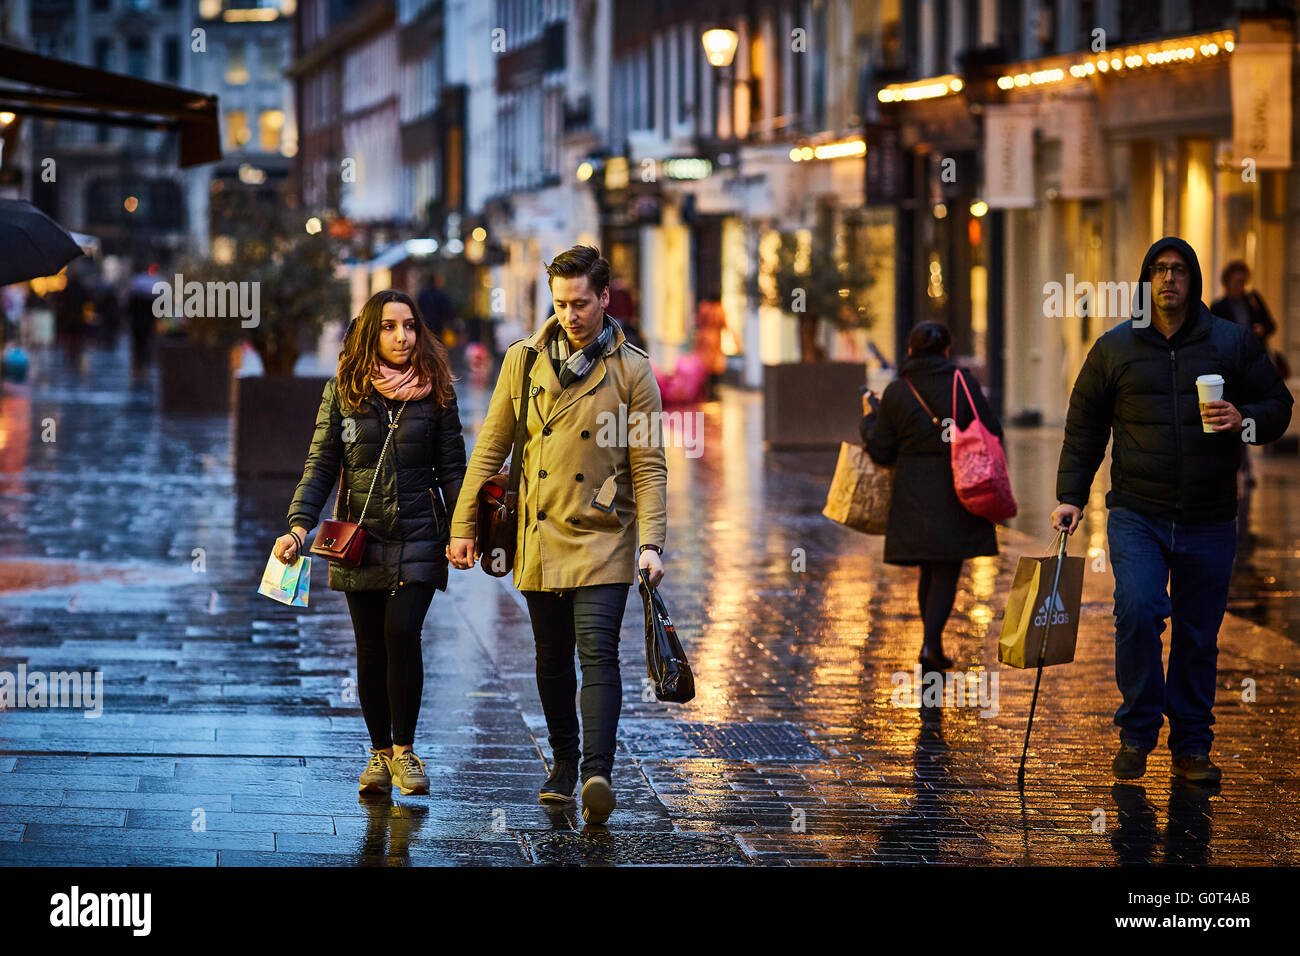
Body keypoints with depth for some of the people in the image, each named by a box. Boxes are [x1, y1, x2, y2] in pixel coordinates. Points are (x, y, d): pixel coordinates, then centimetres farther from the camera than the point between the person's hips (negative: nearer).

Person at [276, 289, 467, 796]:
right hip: (359, 540, 1)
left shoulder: (435, 393, 2)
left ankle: (404, 749, -4)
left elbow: (453, 469, 4)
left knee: (402, 633, -16)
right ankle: (380, 752, 18)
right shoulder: (343, 391, 3)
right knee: (370, 649, 4)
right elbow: (320, 466, 3)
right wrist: (299, 526, -10)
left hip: (418, 540, -1)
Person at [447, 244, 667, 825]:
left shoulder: (631, 371, -1)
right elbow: (490, 449, 11)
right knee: (552, 658, 11)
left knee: (597, 651, -14)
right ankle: (563, 762, 25)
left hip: (602, 538, -3)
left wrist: (651, 544, -11)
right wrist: (463, 525, 7)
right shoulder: (524, 361, 6)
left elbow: (649, 466, -2)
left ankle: (597, 773, -21)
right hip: (538, 539, 3)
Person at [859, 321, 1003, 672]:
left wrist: (869, 416, 16)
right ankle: (930, 643, -16)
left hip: (913, 493, 2)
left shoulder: (895, 393, -2)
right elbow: (992, 435, -3)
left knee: (929, 571, 16)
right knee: (947, 571, 1)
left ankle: (933, 644, 21)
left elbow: (881, 452, 0)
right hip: (956, 493, -2)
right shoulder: (965, 385, -5)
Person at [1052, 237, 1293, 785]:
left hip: (1208, 522, 1)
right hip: (1137, 515, -1)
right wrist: (1070, 496, 2)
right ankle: (1138, 732, -2)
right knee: (1138, 614, -17)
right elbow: (1084, 428, 11)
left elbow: (1278, 406, 11)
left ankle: (1191, 745, 17)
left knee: (1199, 636, 6)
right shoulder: (1114, 348, 6)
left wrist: (1244, 421, -11)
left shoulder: (1233, 343, 6)